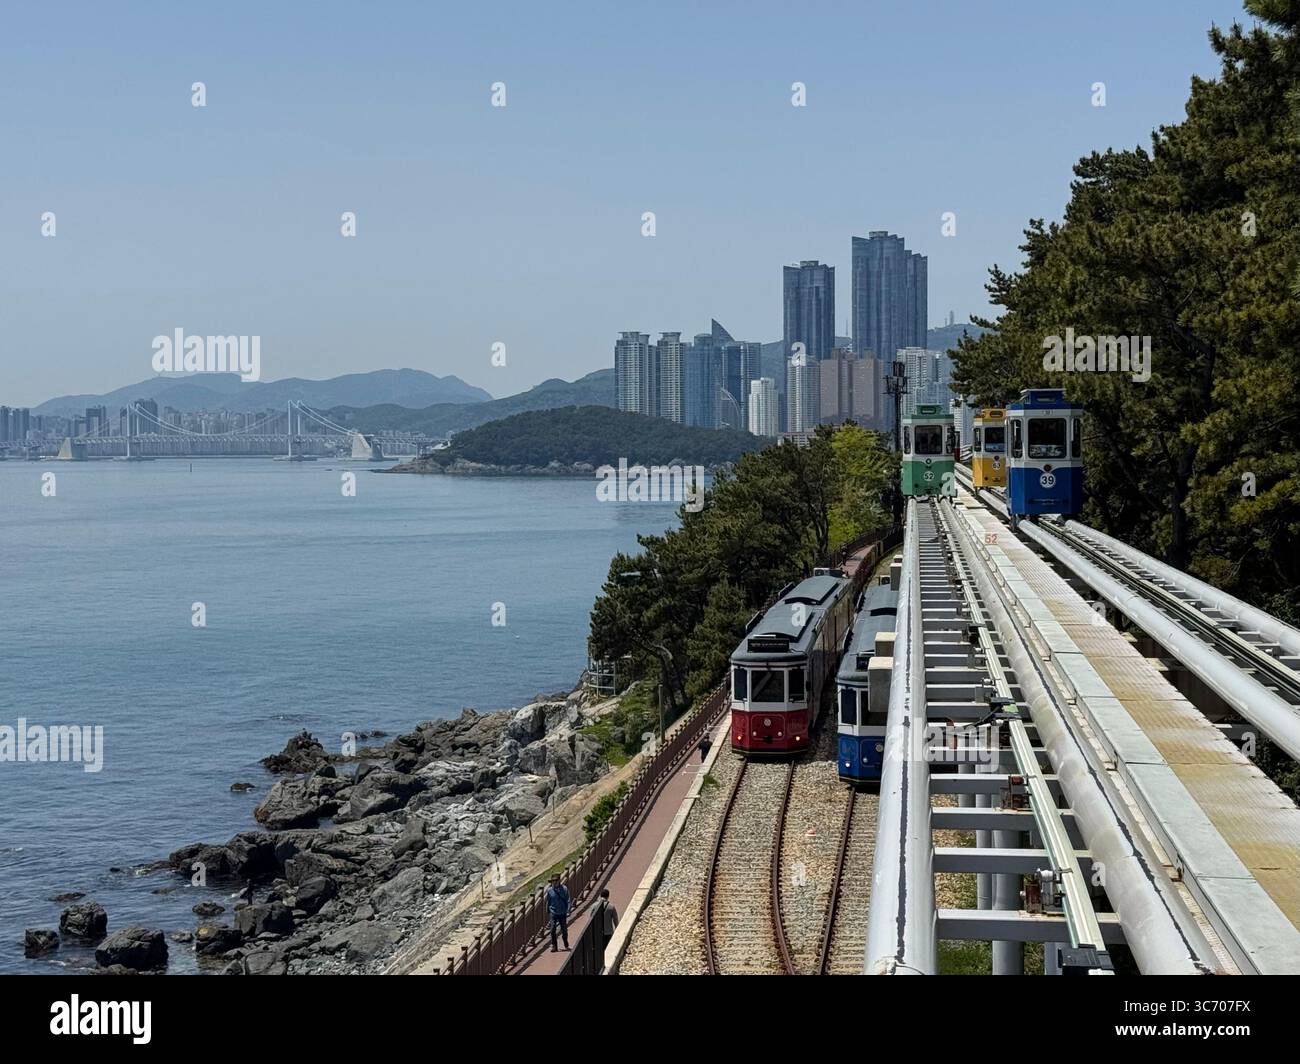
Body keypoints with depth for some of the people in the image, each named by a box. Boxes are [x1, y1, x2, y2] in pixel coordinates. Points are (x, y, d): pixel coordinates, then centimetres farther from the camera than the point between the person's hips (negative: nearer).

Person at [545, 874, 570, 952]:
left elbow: (567, 901, 0)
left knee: (564, 929, 8)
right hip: (553, 912, 0)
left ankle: (566, 945, 26)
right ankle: (553, 945, 3)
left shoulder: (564, 889, -5)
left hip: (562, 913, 0)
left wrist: (568, 910, -7)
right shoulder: (549, 890, -2)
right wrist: (547, 911, 12)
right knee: (553, 929, -7)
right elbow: (548, 901, 9)